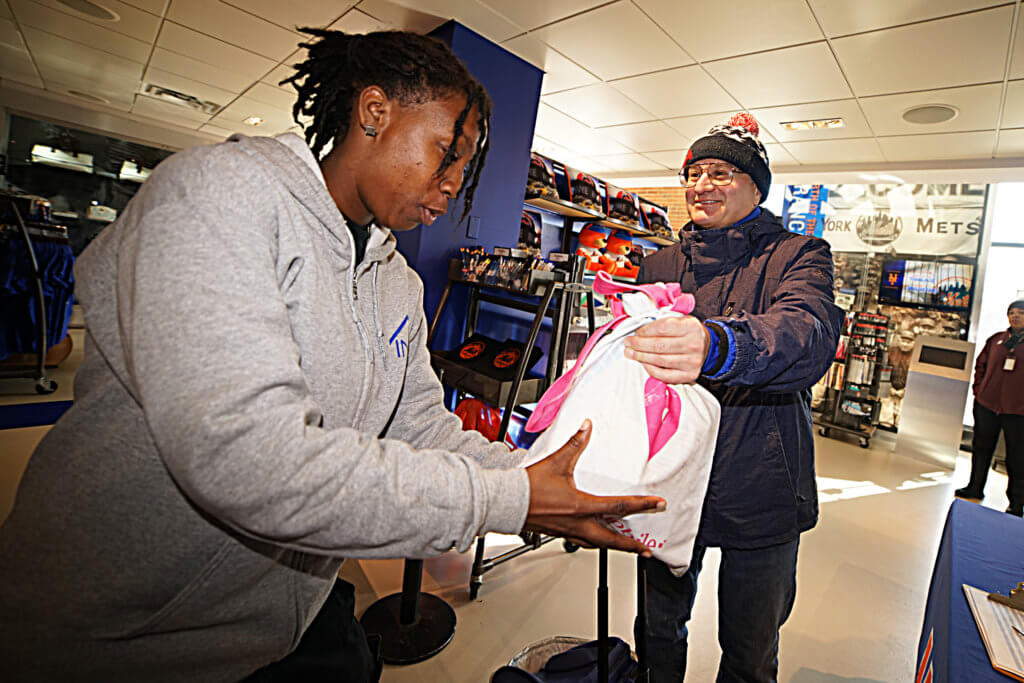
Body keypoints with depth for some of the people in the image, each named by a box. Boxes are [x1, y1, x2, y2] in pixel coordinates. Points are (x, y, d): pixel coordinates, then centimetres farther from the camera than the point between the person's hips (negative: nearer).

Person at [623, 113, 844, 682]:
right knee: (658, 632, 19)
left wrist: (717, 346, -47)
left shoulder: (799, 256, -3)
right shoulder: (660, 266, 9)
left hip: (759, 495, -2)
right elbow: (630, 359, 15)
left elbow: (813, 335, -26)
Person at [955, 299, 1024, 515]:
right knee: (981, 448, 14)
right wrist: (979, 390, 7)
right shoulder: (996, 339, 8)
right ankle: (975, 487, 28)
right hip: (987, 404, 4)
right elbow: (981, 365, 15)